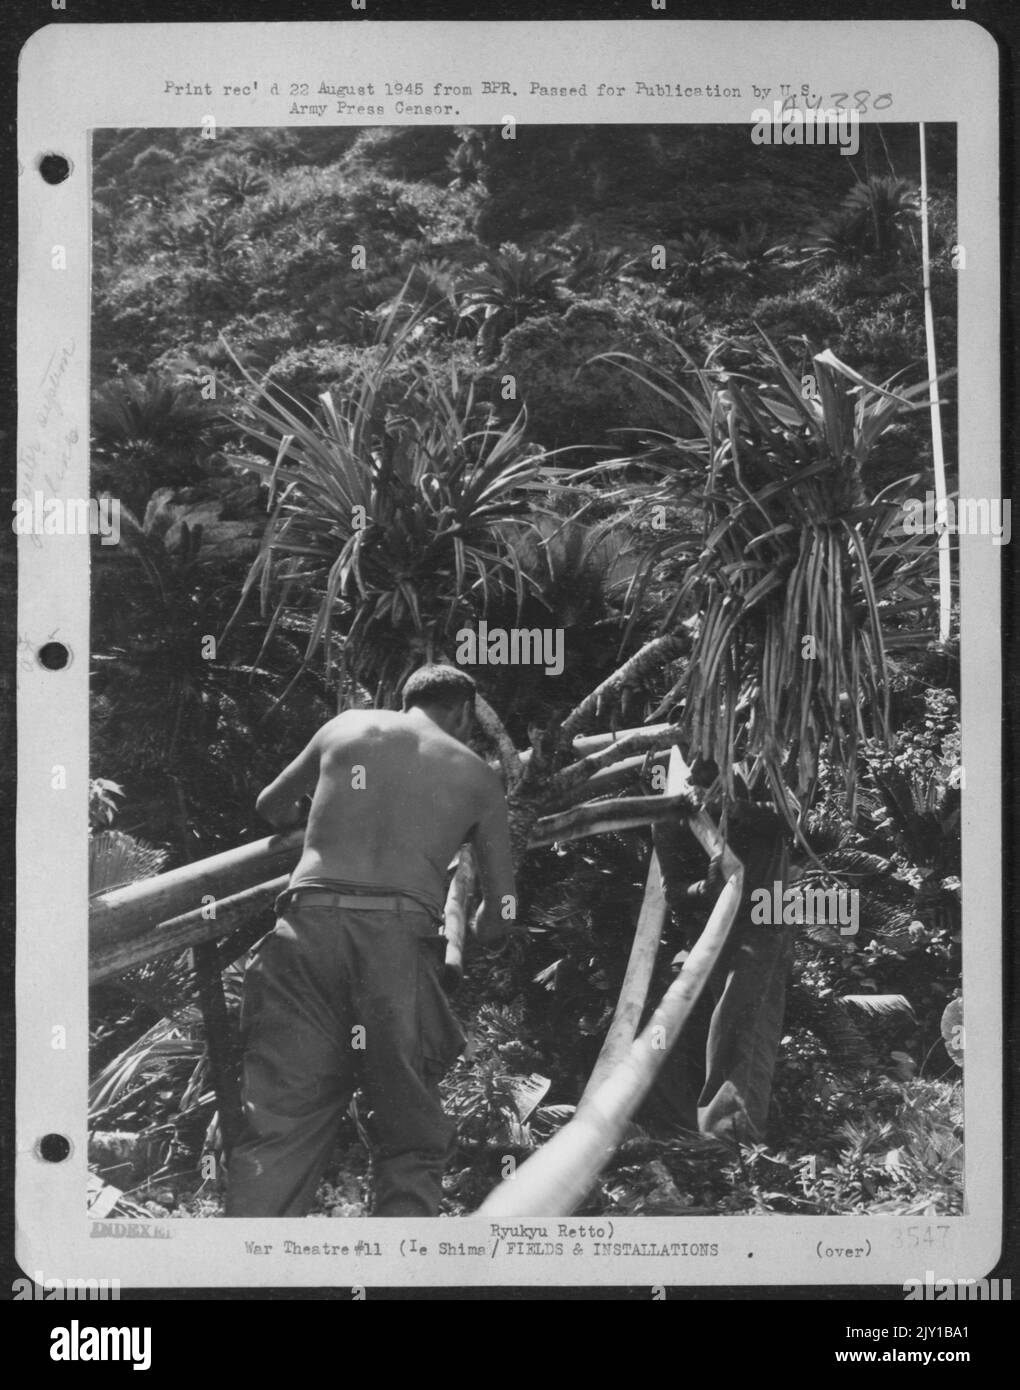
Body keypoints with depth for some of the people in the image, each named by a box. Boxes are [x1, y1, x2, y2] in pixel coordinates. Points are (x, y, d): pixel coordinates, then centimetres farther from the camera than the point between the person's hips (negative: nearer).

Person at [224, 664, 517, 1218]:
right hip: (401, 935, -1)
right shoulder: (477, 777, 17)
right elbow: (500, 912, 14)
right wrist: (464, 943, 35)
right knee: (410, 1144, 8)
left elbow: (271, 807, 36)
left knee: (278, 1128, 1)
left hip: (308, 923, 1)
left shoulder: (345, 727, 20)